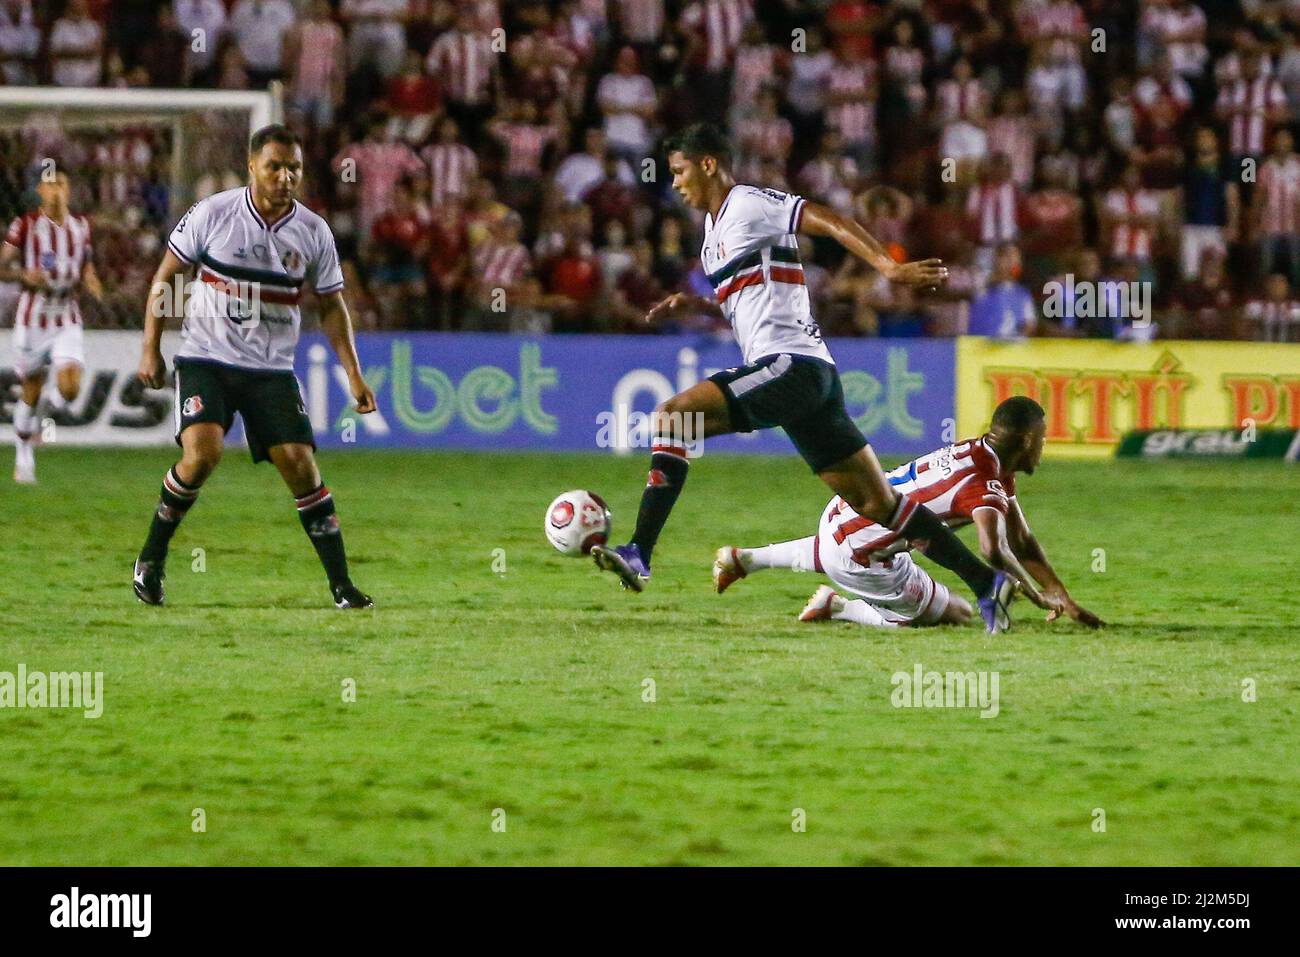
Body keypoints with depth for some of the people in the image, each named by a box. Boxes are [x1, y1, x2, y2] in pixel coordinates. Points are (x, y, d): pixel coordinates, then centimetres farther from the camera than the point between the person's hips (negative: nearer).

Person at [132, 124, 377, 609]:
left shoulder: (313, 232, 0)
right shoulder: (213, 214, -7)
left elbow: (331, 305, 10)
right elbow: (165, 276, 2)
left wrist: (354, 375, 3)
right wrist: (150, 348, 0)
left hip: (272, 369, 2)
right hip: (206, 359, -2)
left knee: (299, 464, -8)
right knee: (202, 452, -22)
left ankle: (341, 585, 1)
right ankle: (150, 560, -3)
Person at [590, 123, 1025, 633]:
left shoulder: (748, 204, -4)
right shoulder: (714, 228, 25)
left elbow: (829, 221, -15)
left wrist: (887, 266, -27)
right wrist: (695, 304, 19)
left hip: (791, 363, -10)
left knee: (670, 417, -16)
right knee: (878, 503, 7)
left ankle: (638, 555, -22)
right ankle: (986, 583, 7)